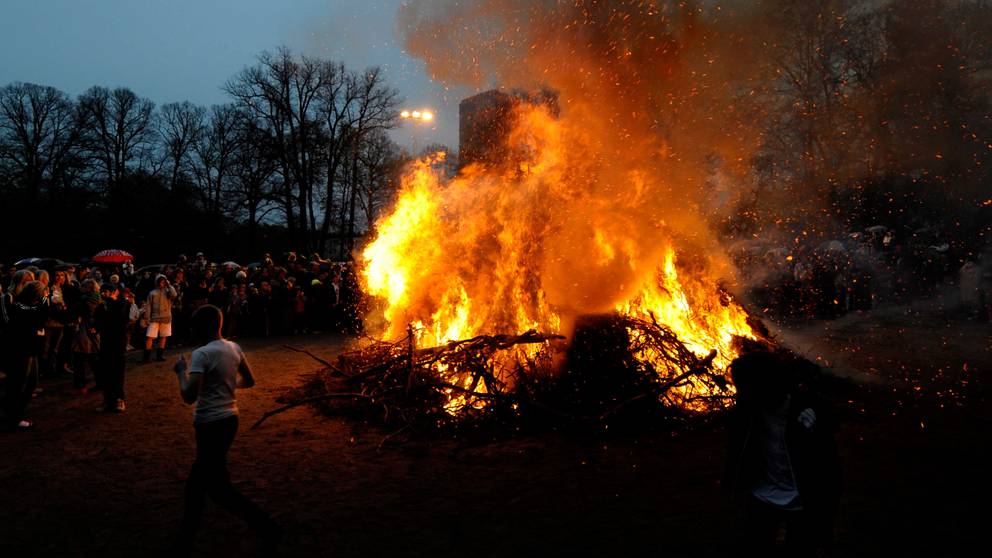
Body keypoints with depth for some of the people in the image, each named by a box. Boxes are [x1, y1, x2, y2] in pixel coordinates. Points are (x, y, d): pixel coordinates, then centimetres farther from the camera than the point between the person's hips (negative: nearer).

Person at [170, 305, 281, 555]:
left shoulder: (202, 354, -19)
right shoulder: (234, 348, 4)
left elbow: (189, 396, -25)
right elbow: (249, 381, 14)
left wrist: (181, 370, -10)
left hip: (211, 424, -9)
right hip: (229, 419, 9)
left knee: (218, 487, 3)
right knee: (197, 482, 19)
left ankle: (268, 528, 5)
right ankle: (186, 540, 31)